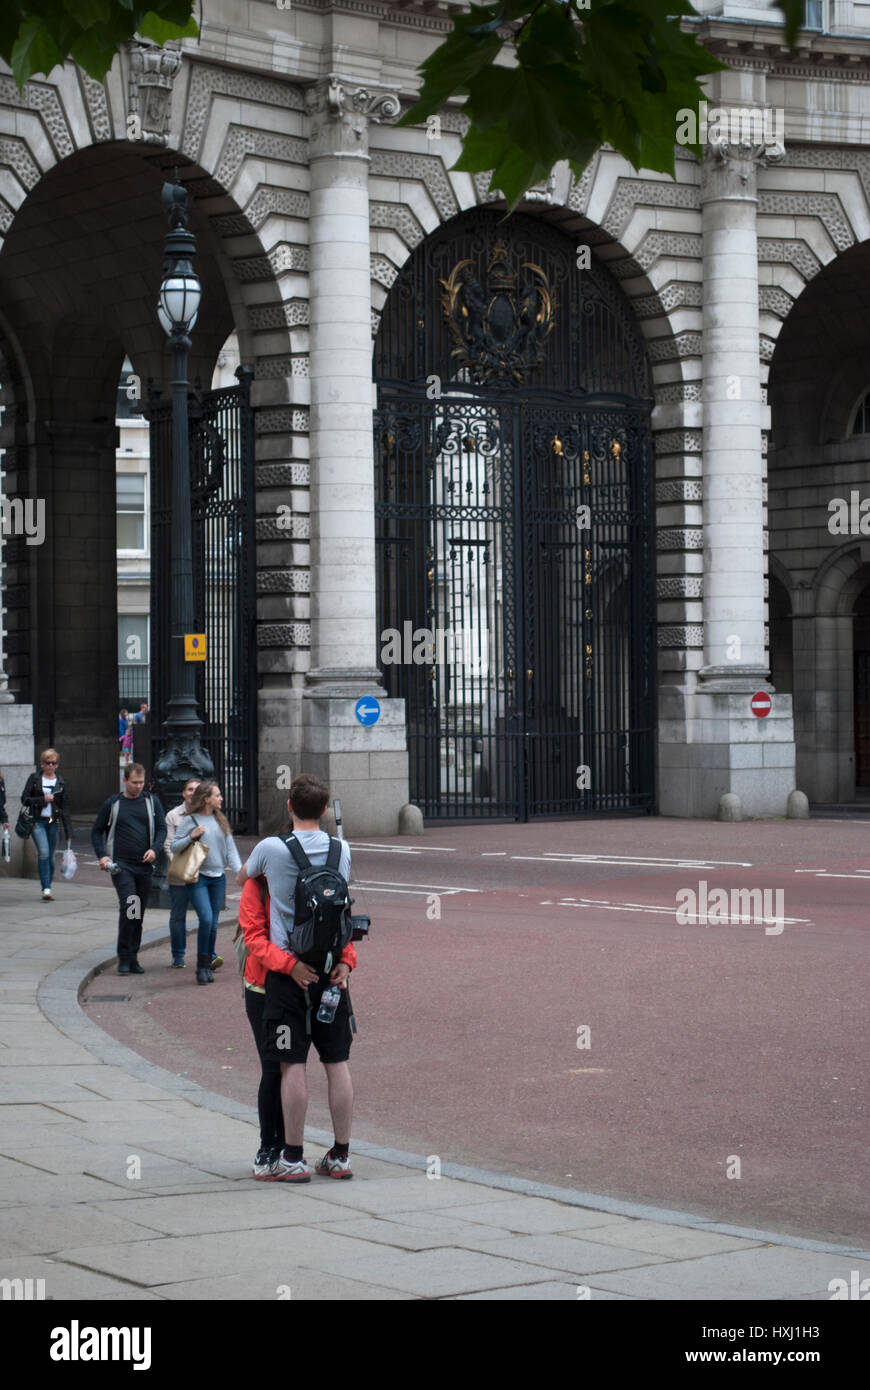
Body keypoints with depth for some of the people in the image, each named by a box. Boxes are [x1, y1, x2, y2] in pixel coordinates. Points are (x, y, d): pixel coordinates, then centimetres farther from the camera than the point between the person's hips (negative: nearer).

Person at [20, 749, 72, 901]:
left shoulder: (60, 783, 9)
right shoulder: (34, 778, 4)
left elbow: (65, 808, 8)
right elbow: (25, 799, 0)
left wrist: (68, 833, 4)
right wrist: (42, 799, -15)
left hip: (53, 822, 3)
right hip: (37, 821, -2)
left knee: (50, 856, 6)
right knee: (44, 853, -16)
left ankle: (47, 888, 20)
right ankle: (46, 889, -18)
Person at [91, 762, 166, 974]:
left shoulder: (151, 801, 9)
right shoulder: (112, 803, 4)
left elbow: (161, 828, 9)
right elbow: (97, 831, 10)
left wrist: (154, 849, -10)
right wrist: (102, 855, -5)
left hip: (144, 866, 3)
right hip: (120, 865, -3)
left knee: (139, 914, 7)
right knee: (129, 906, -17)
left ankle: (133, 957, 17)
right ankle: (124, 957, -9)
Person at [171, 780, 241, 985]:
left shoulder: (220, 821, 10)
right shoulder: (190, 820, -4)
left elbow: (231, 849, 11)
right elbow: (174, 847, -3)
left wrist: (239, 871, 0)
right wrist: (191, 837, -18)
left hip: (218, 878, 5)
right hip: (198, 878, -5)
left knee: (213, 924, 6)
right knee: (206, 919, -16)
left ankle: (209, 962, 18)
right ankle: (202, 966, -3)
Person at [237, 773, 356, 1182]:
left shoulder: (271, 849, -7)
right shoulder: (341, 850, 3)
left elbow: (240, 879, 15)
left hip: (287, 968, -3)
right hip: (332, 966, 3)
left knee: (293, 1065, -1)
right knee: (337, 1062, 7)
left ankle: (294, 1159, 2)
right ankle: (340, 1156, 13)